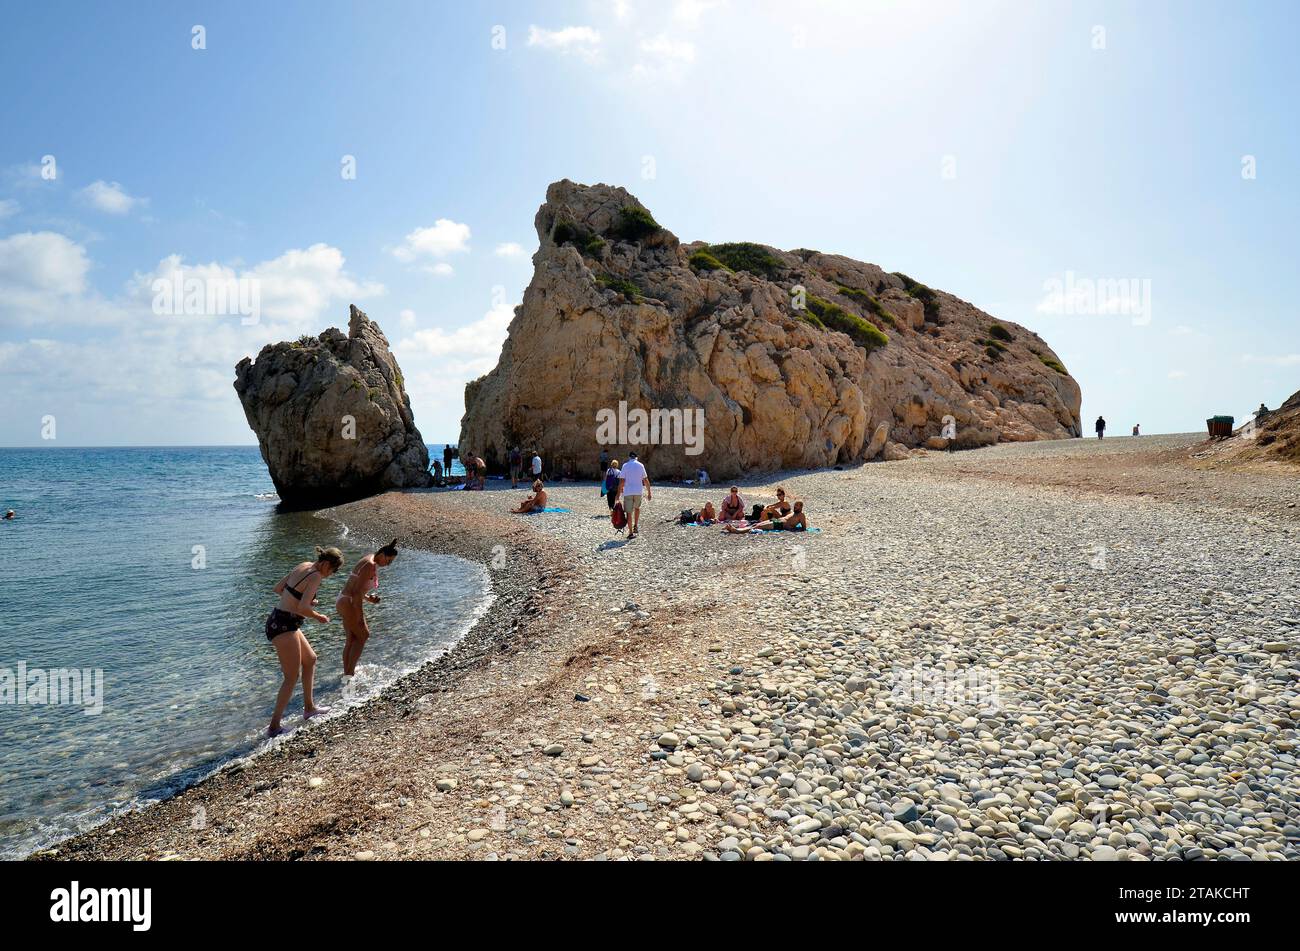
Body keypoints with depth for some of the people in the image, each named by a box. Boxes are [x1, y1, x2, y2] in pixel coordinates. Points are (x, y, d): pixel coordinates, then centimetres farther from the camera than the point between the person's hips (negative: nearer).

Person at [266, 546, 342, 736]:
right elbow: (302, 609, -26)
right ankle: (274, 726, 5)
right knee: (292, 678, 1)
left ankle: (309, 708, 34)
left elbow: (277, 589, 16)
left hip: (276, 621, 10)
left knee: (310, 659, 23)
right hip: (285, 627, -10)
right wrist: (318, 617, -7)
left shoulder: (302, 566, 8)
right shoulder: (316, 576, -18)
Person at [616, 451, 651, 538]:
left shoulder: (625, 465, 0)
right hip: (638, 491, 1)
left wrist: (620, 490, 4)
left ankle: (631, 533, 0)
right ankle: (636, 526, 18)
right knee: (637, 508, 26)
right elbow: (646, 480, 3)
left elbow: (622, 481, -5)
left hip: (628, 492, -1)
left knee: (629, 512, 2)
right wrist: (649, 492, 9)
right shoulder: (640, 465, 3)